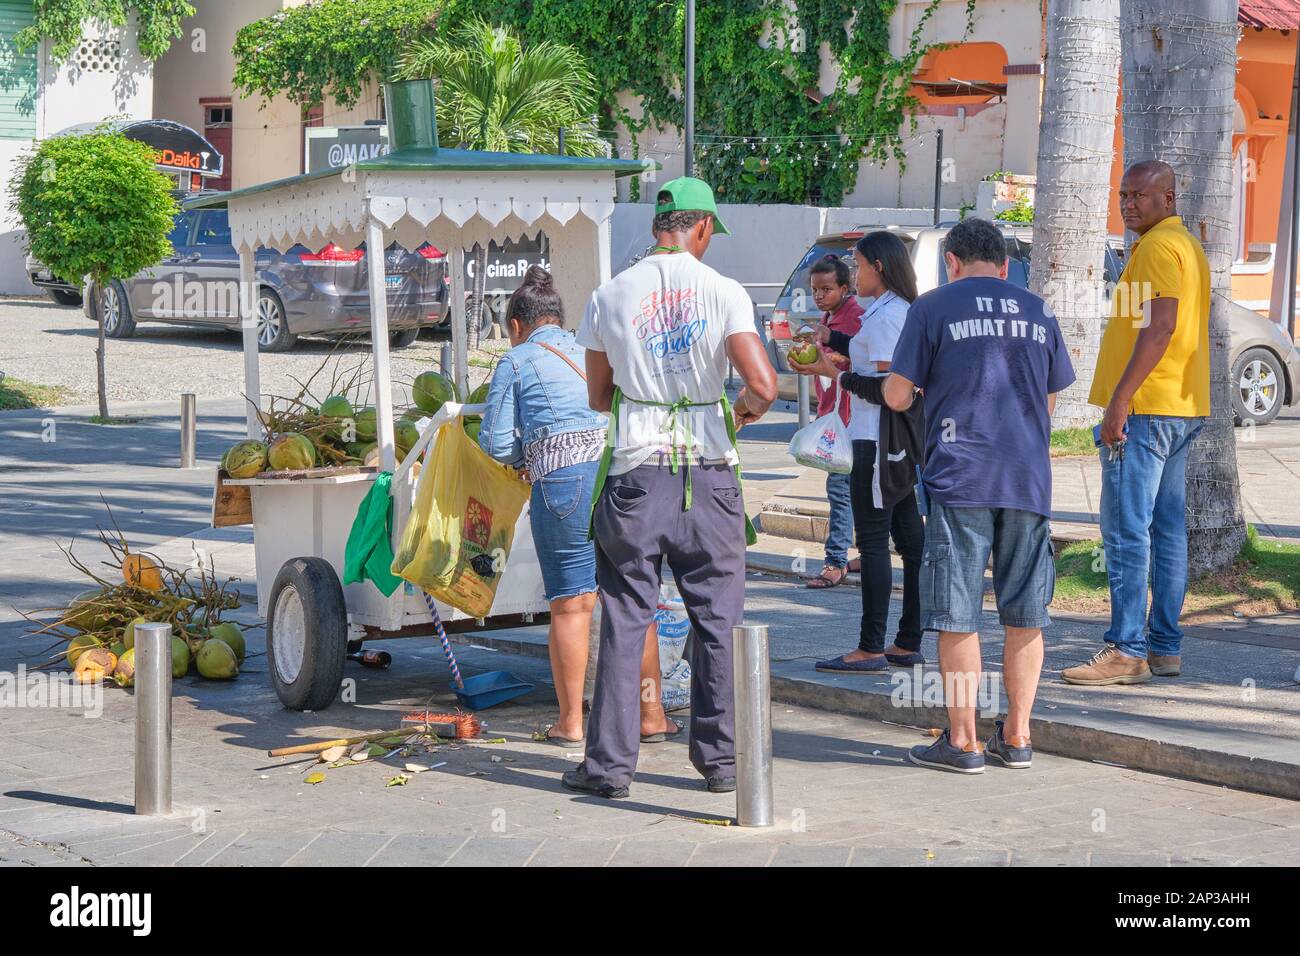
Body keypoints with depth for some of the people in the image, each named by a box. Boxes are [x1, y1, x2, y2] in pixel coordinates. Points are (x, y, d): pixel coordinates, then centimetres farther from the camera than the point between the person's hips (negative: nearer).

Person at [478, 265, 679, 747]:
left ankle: (571, 721, 8)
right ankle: (651, 716, 14)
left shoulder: (515, 361, 10)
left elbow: (496, 441, 7)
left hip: (562, 477, -4)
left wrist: (526, 459, 26)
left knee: (571, 603, 2)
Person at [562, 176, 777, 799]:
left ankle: (610, 764, 7)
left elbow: (598, 396, 10)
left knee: (623, 621, 6)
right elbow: (763, 385, -14)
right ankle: (719, 759, 15)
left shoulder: (609, 297, 2)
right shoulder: (724, 293, -5)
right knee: (716, 619, 9)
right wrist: (746, 409, 8)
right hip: (708, 472, -1)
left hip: (634, 473, 1)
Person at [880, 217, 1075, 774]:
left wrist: (905, 388, 21)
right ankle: (1017, 737, 14)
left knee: (957, 615, 2)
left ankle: (962, 742, 4)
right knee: (1025, 615, 11)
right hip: (1029, 478, 4)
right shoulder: (1037, 312, 12)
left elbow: (897, 396, 0)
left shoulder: (934, 307, 0)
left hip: (960, 478, -4)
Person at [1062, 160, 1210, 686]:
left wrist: (1119, 399, -25)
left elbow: (1159, 327, -23)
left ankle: (1127, 650, -12)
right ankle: (1164, 647, 13)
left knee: (1127, 530, -10)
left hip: (1146, 407, -11)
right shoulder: (1187, 245, 20)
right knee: (1167, 530, 10)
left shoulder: (1158, 247, -12)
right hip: (1182, 407, 11)